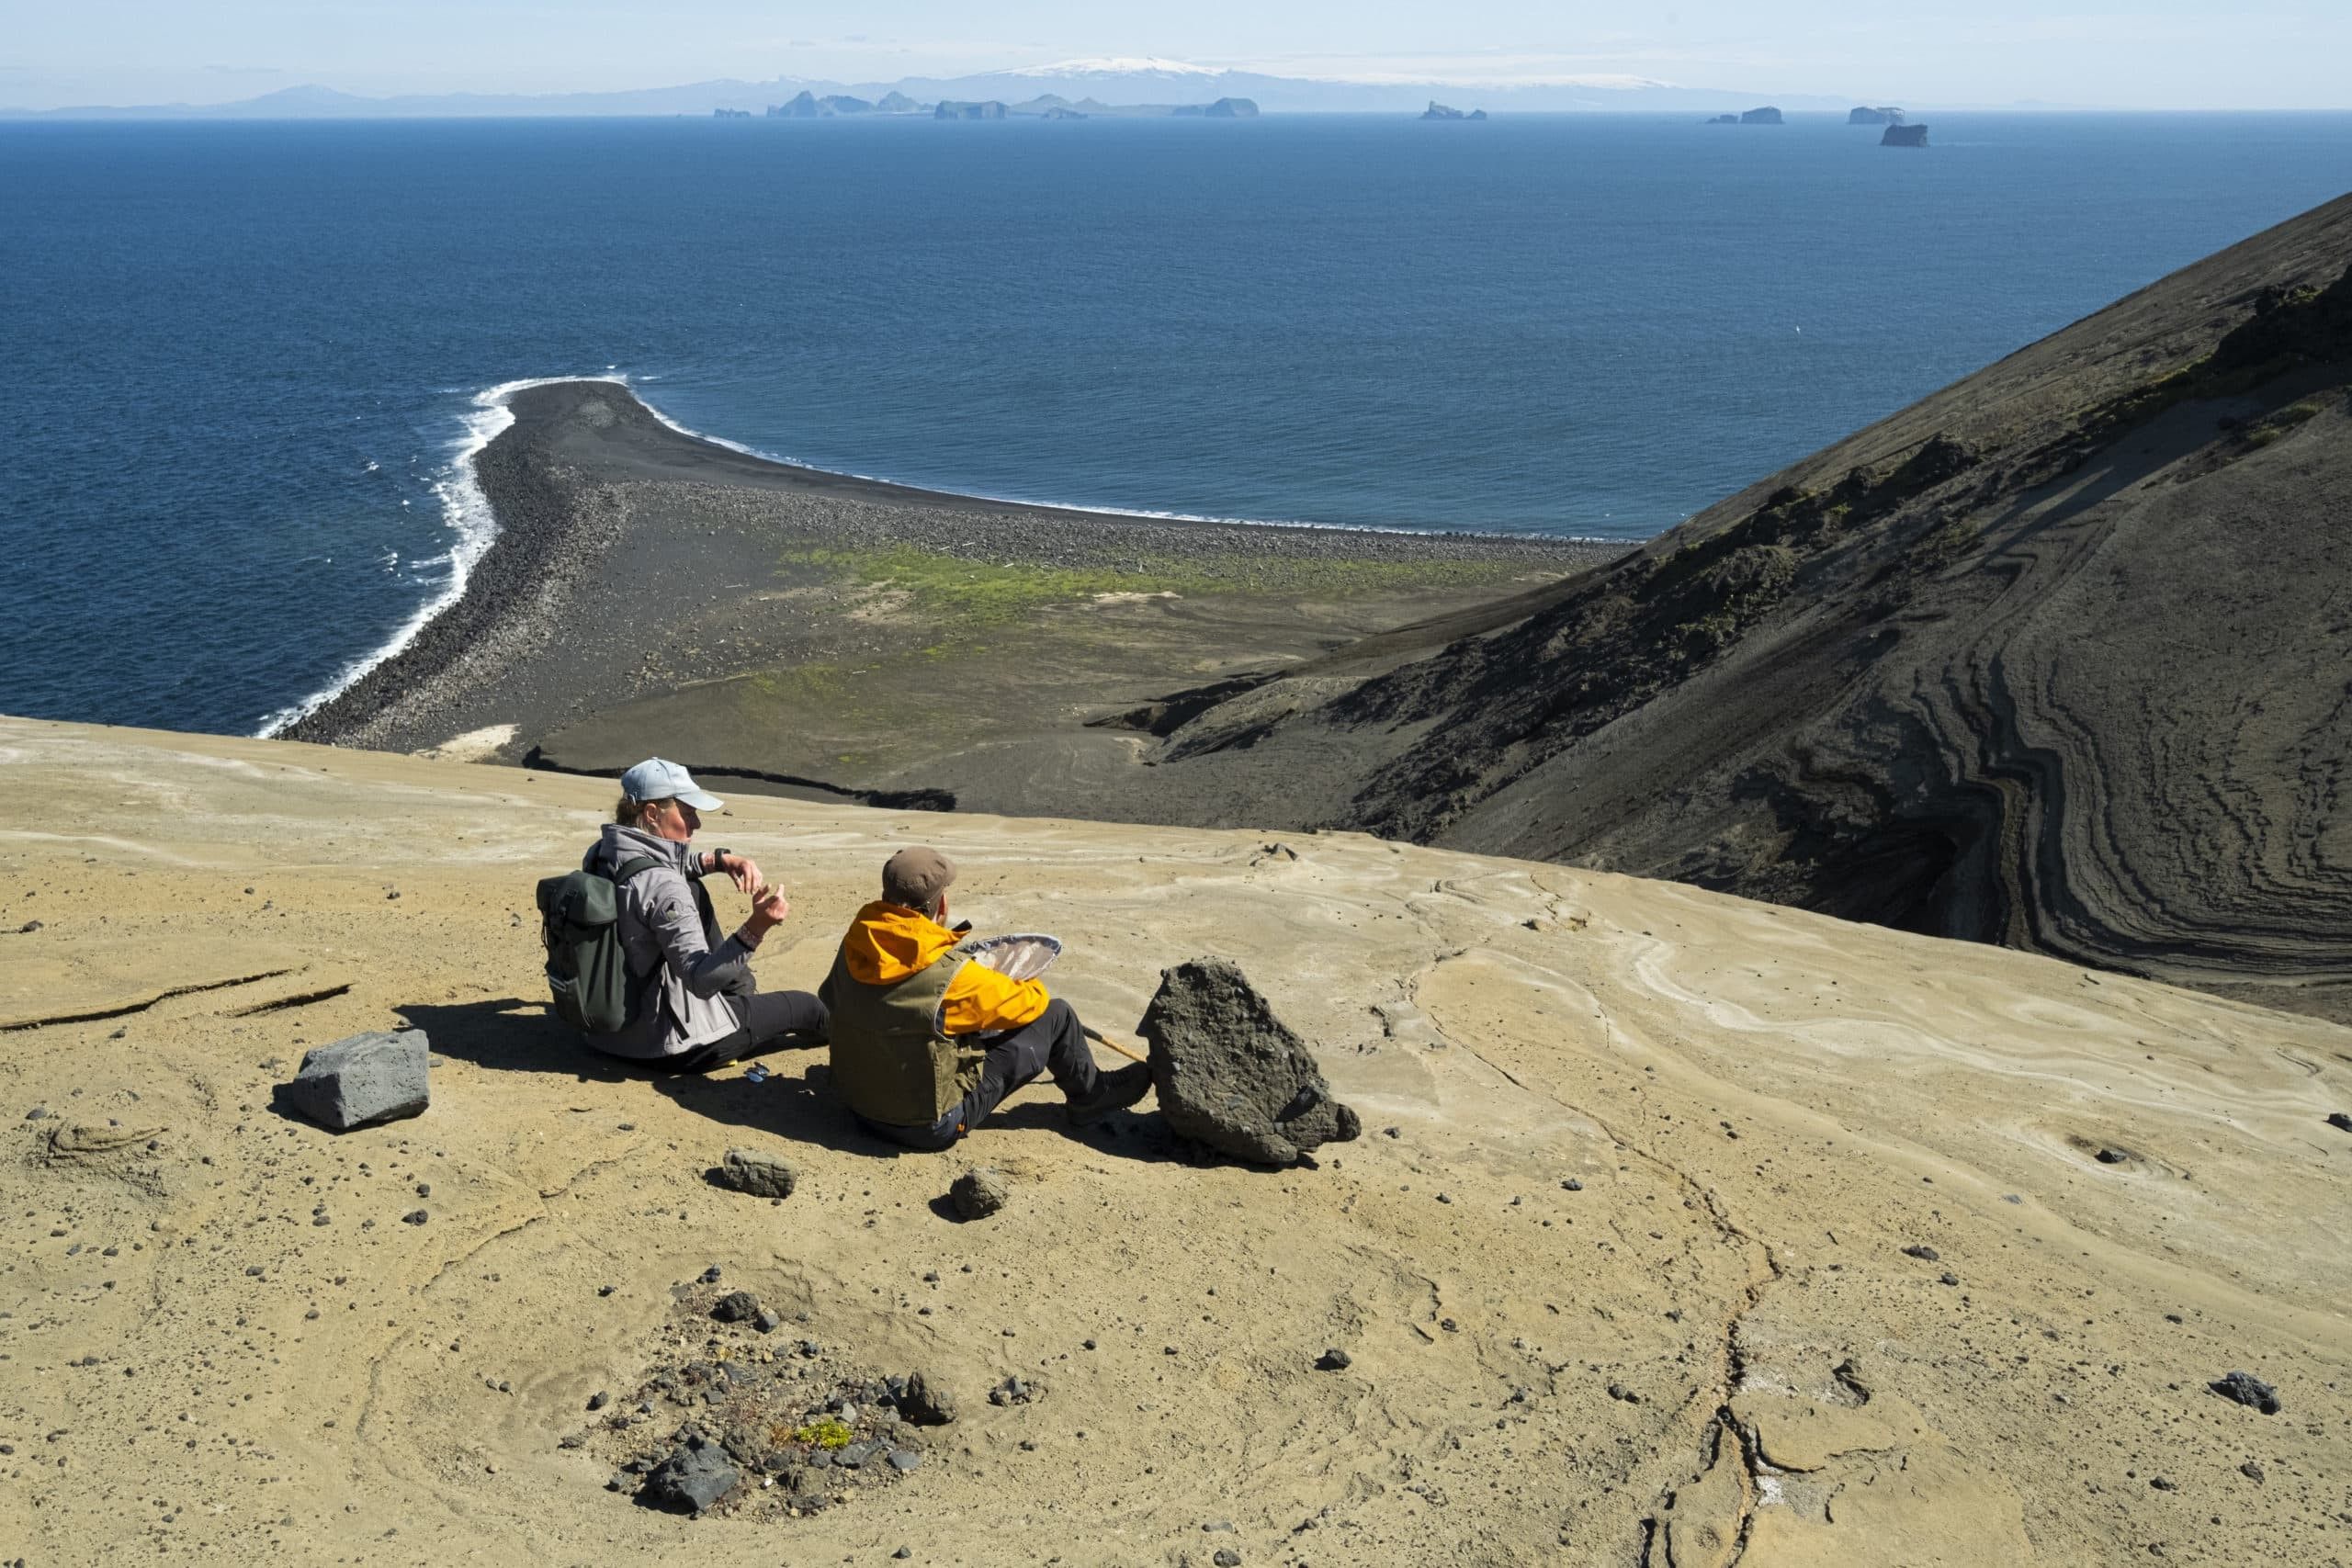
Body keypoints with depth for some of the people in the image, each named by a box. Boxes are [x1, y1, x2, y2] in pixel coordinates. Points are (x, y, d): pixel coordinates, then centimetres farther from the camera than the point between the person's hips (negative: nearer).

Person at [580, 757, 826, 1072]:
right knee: (806, 1007, 10)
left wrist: (720, 860, 3)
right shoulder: (660, 887, -30)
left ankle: (742, 989, 39)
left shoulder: (601, 854, -3)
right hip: (669, 1046, -9)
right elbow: (701, 980, -34)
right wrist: (756, 928, -43)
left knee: (692, 892, 24)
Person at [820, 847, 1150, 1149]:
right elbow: (1027, 1004, -11)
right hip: (931, 1127, -7)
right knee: (1055, 1015, 0)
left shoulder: (853, 949, -11)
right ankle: (1089, 1095, 30)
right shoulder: (951, 977, -28)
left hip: (859, 1108, 7)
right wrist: (1031, 988, 16)